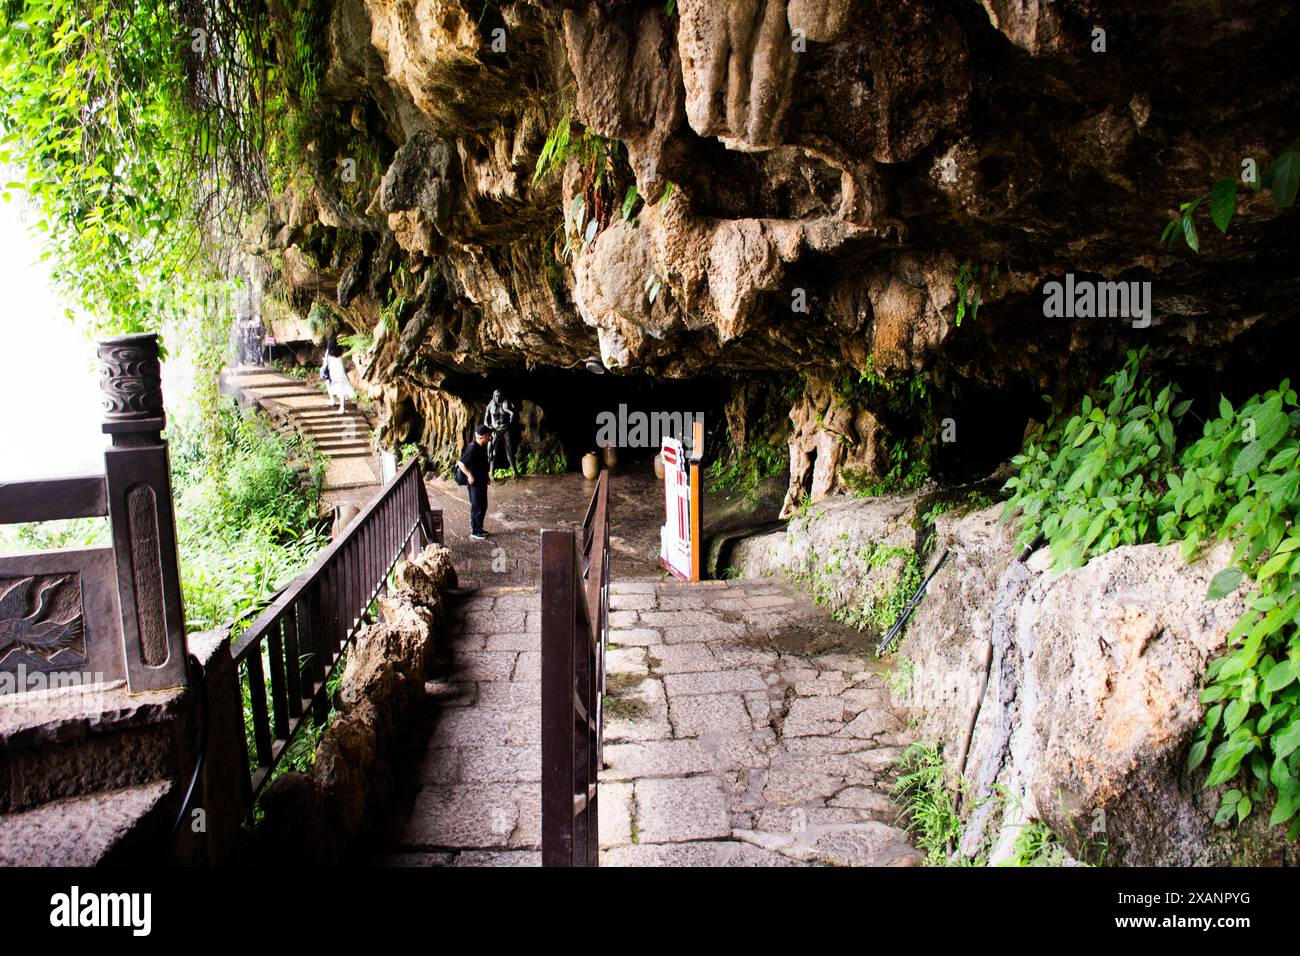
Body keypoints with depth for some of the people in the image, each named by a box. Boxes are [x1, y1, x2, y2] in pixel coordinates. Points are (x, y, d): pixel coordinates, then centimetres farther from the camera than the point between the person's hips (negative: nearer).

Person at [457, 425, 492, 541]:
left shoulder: (483, 447, 6)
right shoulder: (473, 448, -22)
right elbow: (460, 463, -23)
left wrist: (487, 474, 18)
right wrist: (469, 475, -21)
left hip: (482, 481, 9)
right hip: (475, 483, -9)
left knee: (483, 506, 16)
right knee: (477, 507, 0)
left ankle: (478, 528, 29)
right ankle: (475, 532, 10)